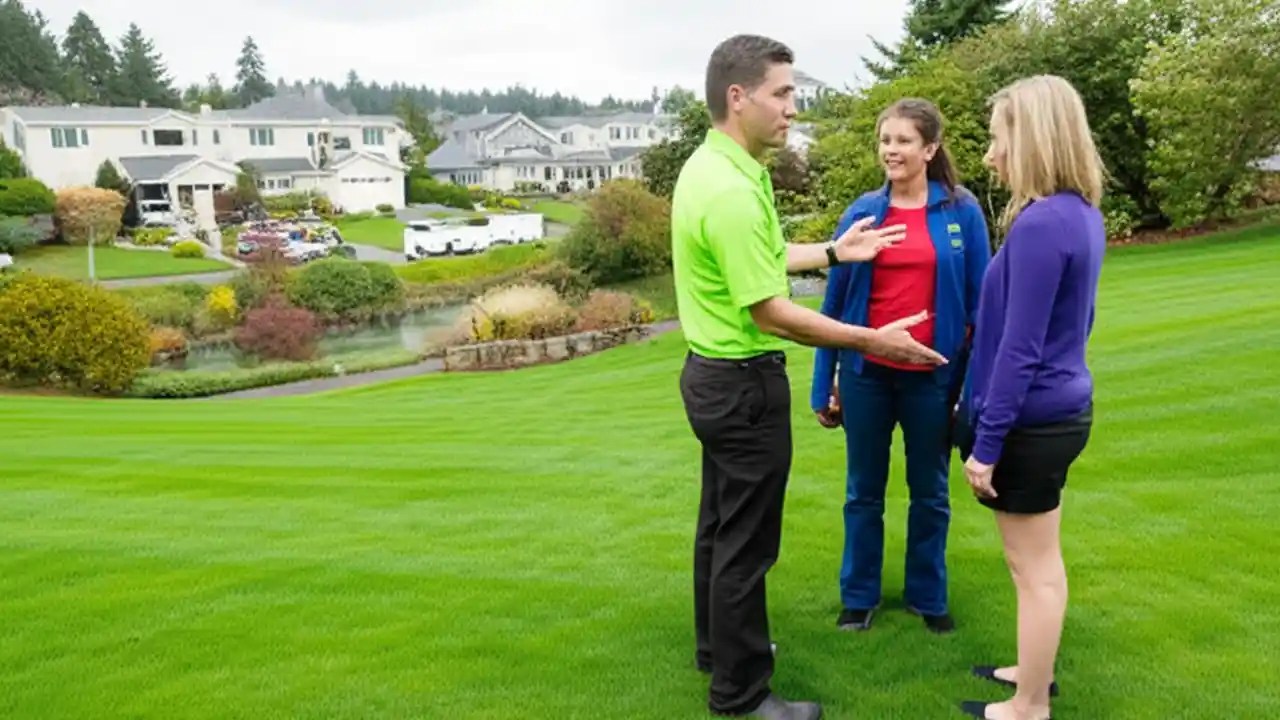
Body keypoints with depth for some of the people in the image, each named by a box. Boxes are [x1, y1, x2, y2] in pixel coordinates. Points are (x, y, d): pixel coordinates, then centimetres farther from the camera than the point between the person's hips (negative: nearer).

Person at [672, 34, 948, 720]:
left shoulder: (709, 166, 7)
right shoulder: (730, 190, -26)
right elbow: (770, 313, -23)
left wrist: (833, 251, 14)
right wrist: (871, 340, -17)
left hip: (714, 374, 10)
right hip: (744, 383, -10)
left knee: (721, 521, 22)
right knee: (747, 539, 2)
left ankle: (719, 644, 39)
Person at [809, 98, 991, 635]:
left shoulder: (962, 211, -4)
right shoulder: (862, 212, -1)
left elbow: (980, 300, 0)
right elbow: (834, 302, 2)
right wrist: (823, 385, 2)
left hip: (932, 374, -1)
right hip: (866, 372, 1)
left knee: (930, 493, 14)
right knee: (863, 491, 13)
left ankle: (928, 596, 32)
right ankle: (858, 596, 29)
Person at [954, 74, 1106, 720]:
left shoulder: (1039, 223, -23)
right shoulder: (1083, 213, 6)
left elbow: (1019, 351, -23)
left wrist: (986, 442, -17)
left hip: (1030, 422, -9)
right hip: (1060, 410, 9)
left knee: (1034, 568, 5)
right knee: (1042, 560, 22)